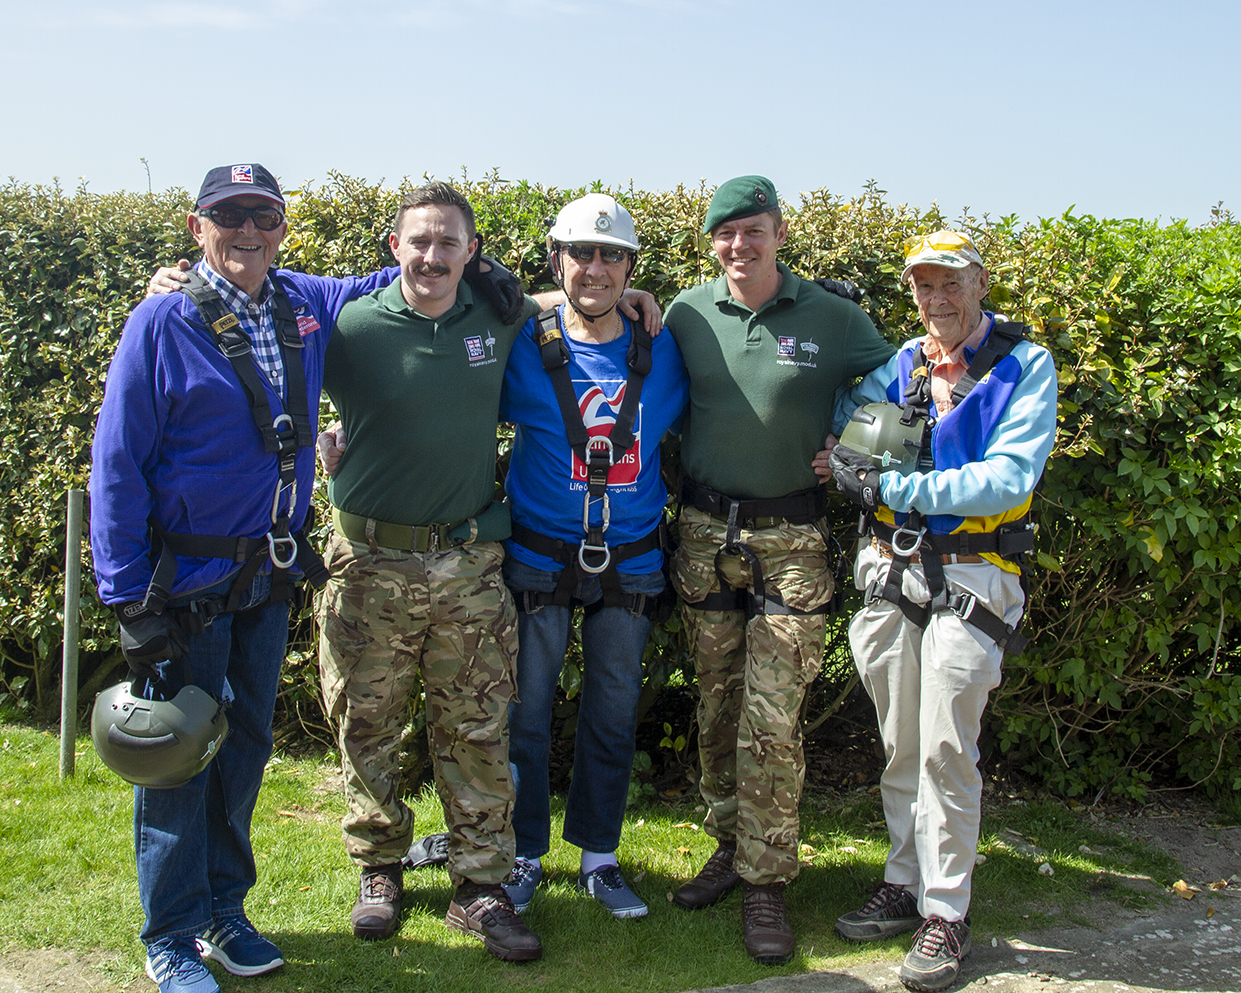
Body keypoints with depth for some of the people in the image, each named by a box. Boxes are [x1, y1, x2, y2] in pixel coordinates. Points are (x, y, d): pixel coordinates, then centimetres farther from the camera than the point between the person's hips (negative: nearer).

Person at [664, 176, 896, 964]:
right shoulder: (687, 316, 3)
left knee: (771, 721, -5)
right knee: (717, 710, 12)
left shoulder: (833, 318, -2)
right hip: (705, 535, 3)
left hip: (792, 541, -2)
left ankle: (766, 881, 8)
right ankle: (730, 846, 29)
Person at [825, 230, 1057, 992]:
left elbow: (1009, 478, -14)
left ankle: (947, 914, 6)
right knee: (901, 746, 10)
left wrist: (891, 485, -16)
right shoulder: (900, 364, 11)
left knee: (946, 748, -5)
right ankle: (908, 884, 24)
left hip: (971, 577, -4)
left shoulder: (1025, 366, -3)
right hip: (892, 571, 4)